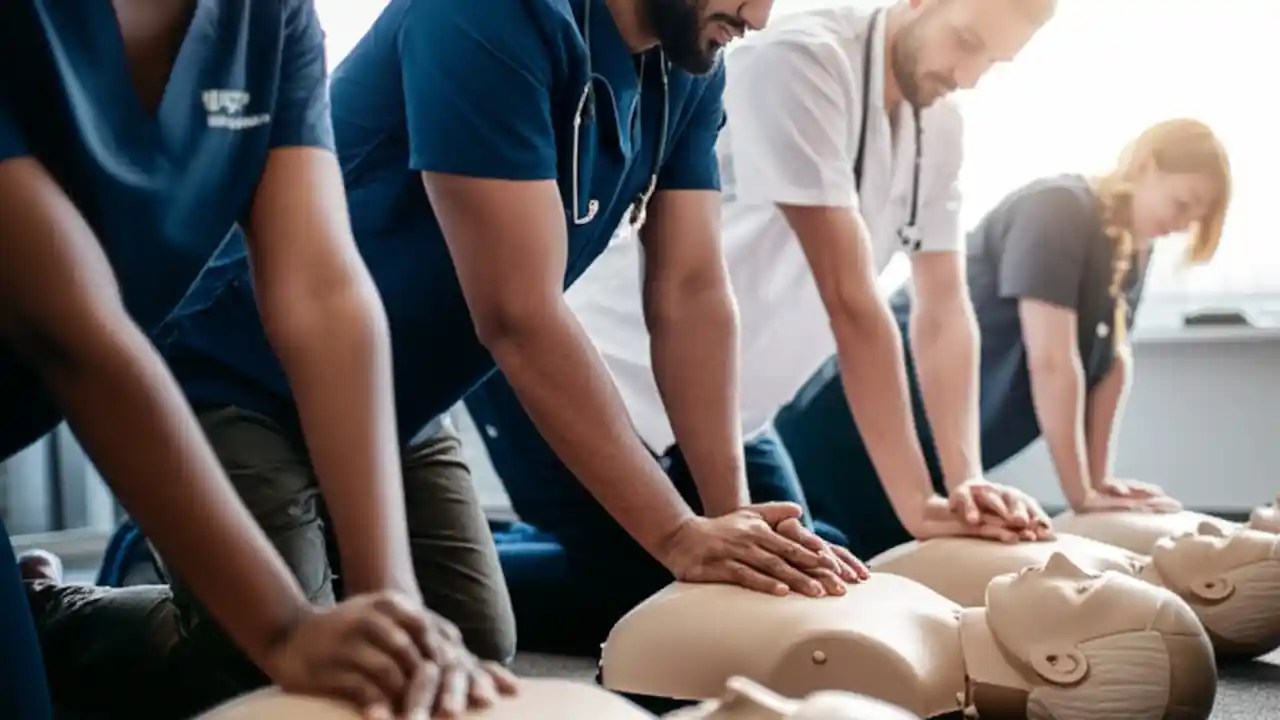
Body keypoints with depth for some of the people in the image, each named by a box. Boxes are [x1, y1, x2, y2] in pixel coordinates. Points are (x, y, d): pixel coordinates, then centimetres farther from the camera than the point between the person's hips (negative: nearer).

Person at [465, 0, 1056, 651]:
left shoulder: (940, 126, 3)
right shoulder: (802, 59, -24)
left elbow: (945, 312, 2)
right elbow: (851, 302, -27)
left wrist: (965, 481, -12)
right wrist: (917, 506, -25)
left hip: (727, 403, 9)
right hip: (592, 371, -9)